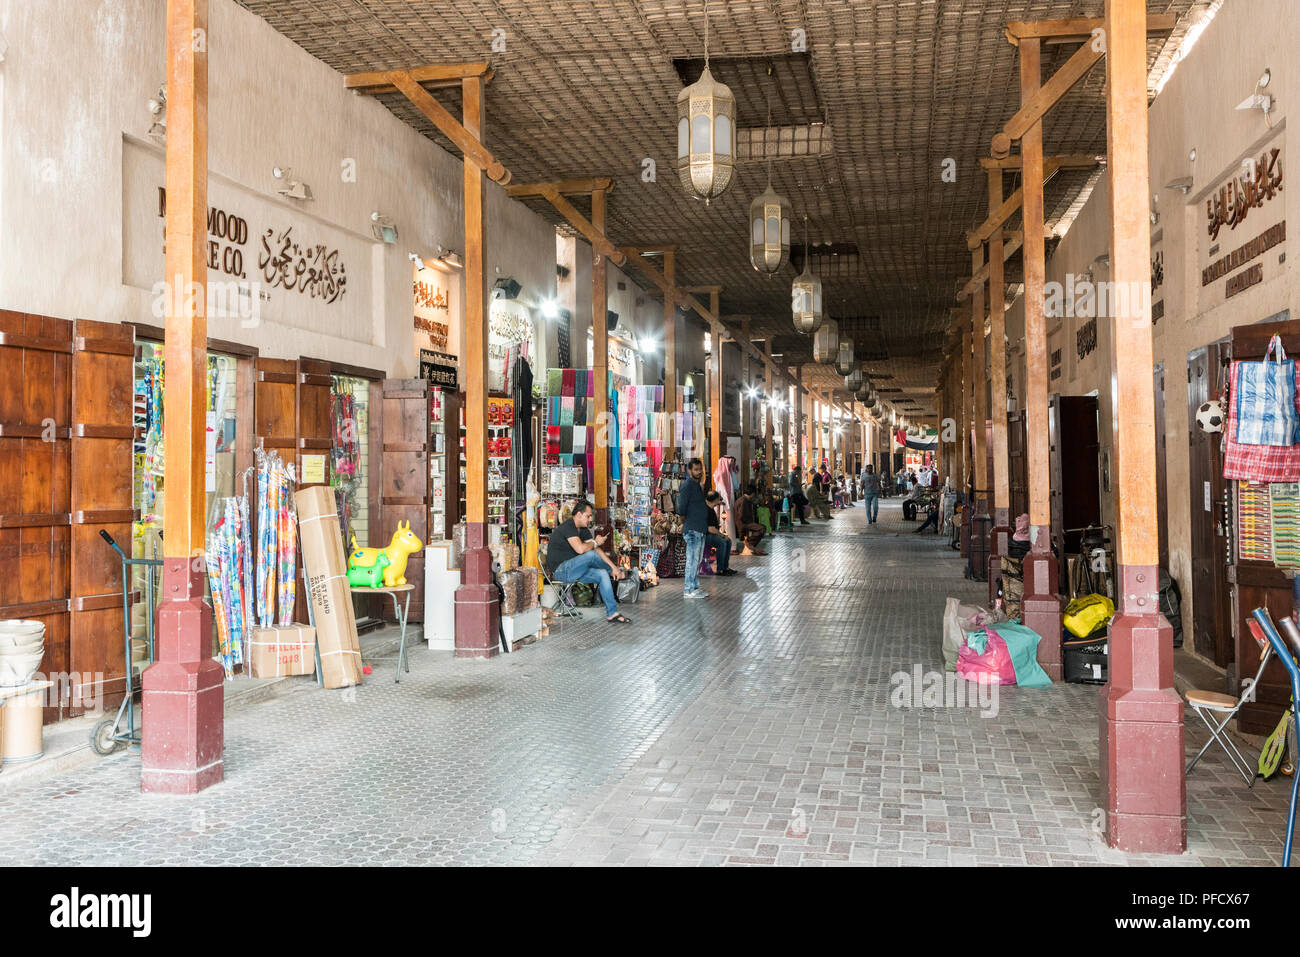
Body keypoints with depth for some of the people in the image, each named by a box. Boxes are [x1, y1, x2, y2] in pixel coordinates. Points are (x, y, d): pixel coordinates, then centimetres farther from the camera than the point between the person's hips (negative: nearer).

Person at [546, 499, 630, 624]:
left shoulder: (583, 530, 12)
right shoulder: (567, 527, -17)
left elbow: (598, 550, 7)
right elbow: (580, 549, -30)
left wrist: (614, 567, -3)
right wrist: (595, 542, -10)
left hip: (572, 570, 9)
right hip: (560, 570, -9)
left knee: (603, 574, -9)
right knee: (591, 555, -26)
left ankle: (612, 614, -9)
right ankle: (612, 571, 2)